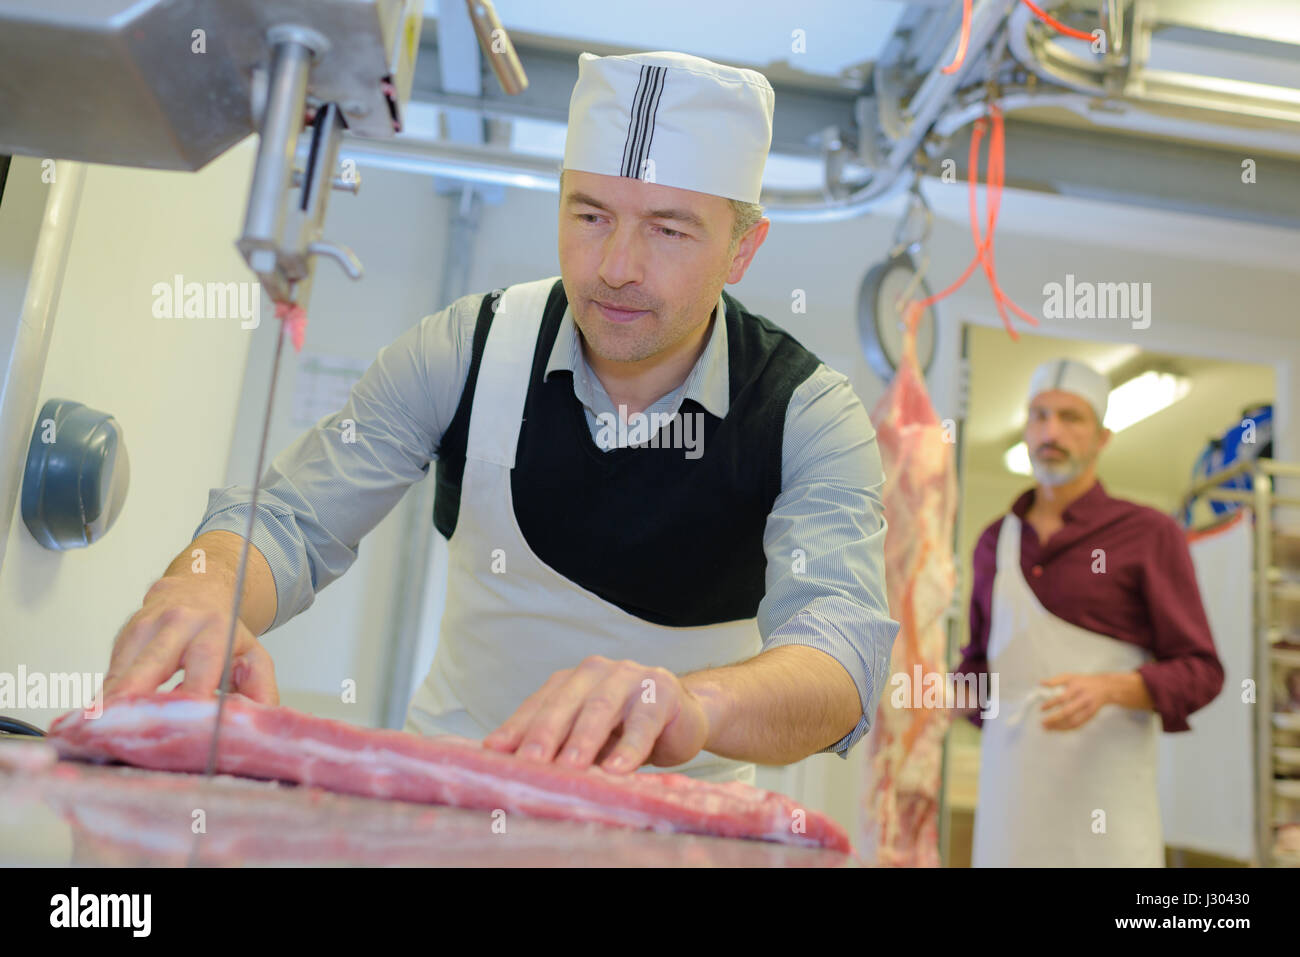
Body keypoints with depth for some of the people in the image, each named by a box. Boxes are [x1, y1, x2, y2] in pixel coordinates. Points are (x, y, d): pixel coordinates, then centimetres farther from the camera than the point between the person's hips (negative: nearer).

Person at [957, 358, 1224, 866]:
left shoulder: (1151, 534, -1)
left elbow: (1199, 674, -4)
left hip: (1104, 792, -4)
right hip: (1014, 786, 4)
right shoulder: (996, 542, 13)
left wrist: (1107, 689, -24)